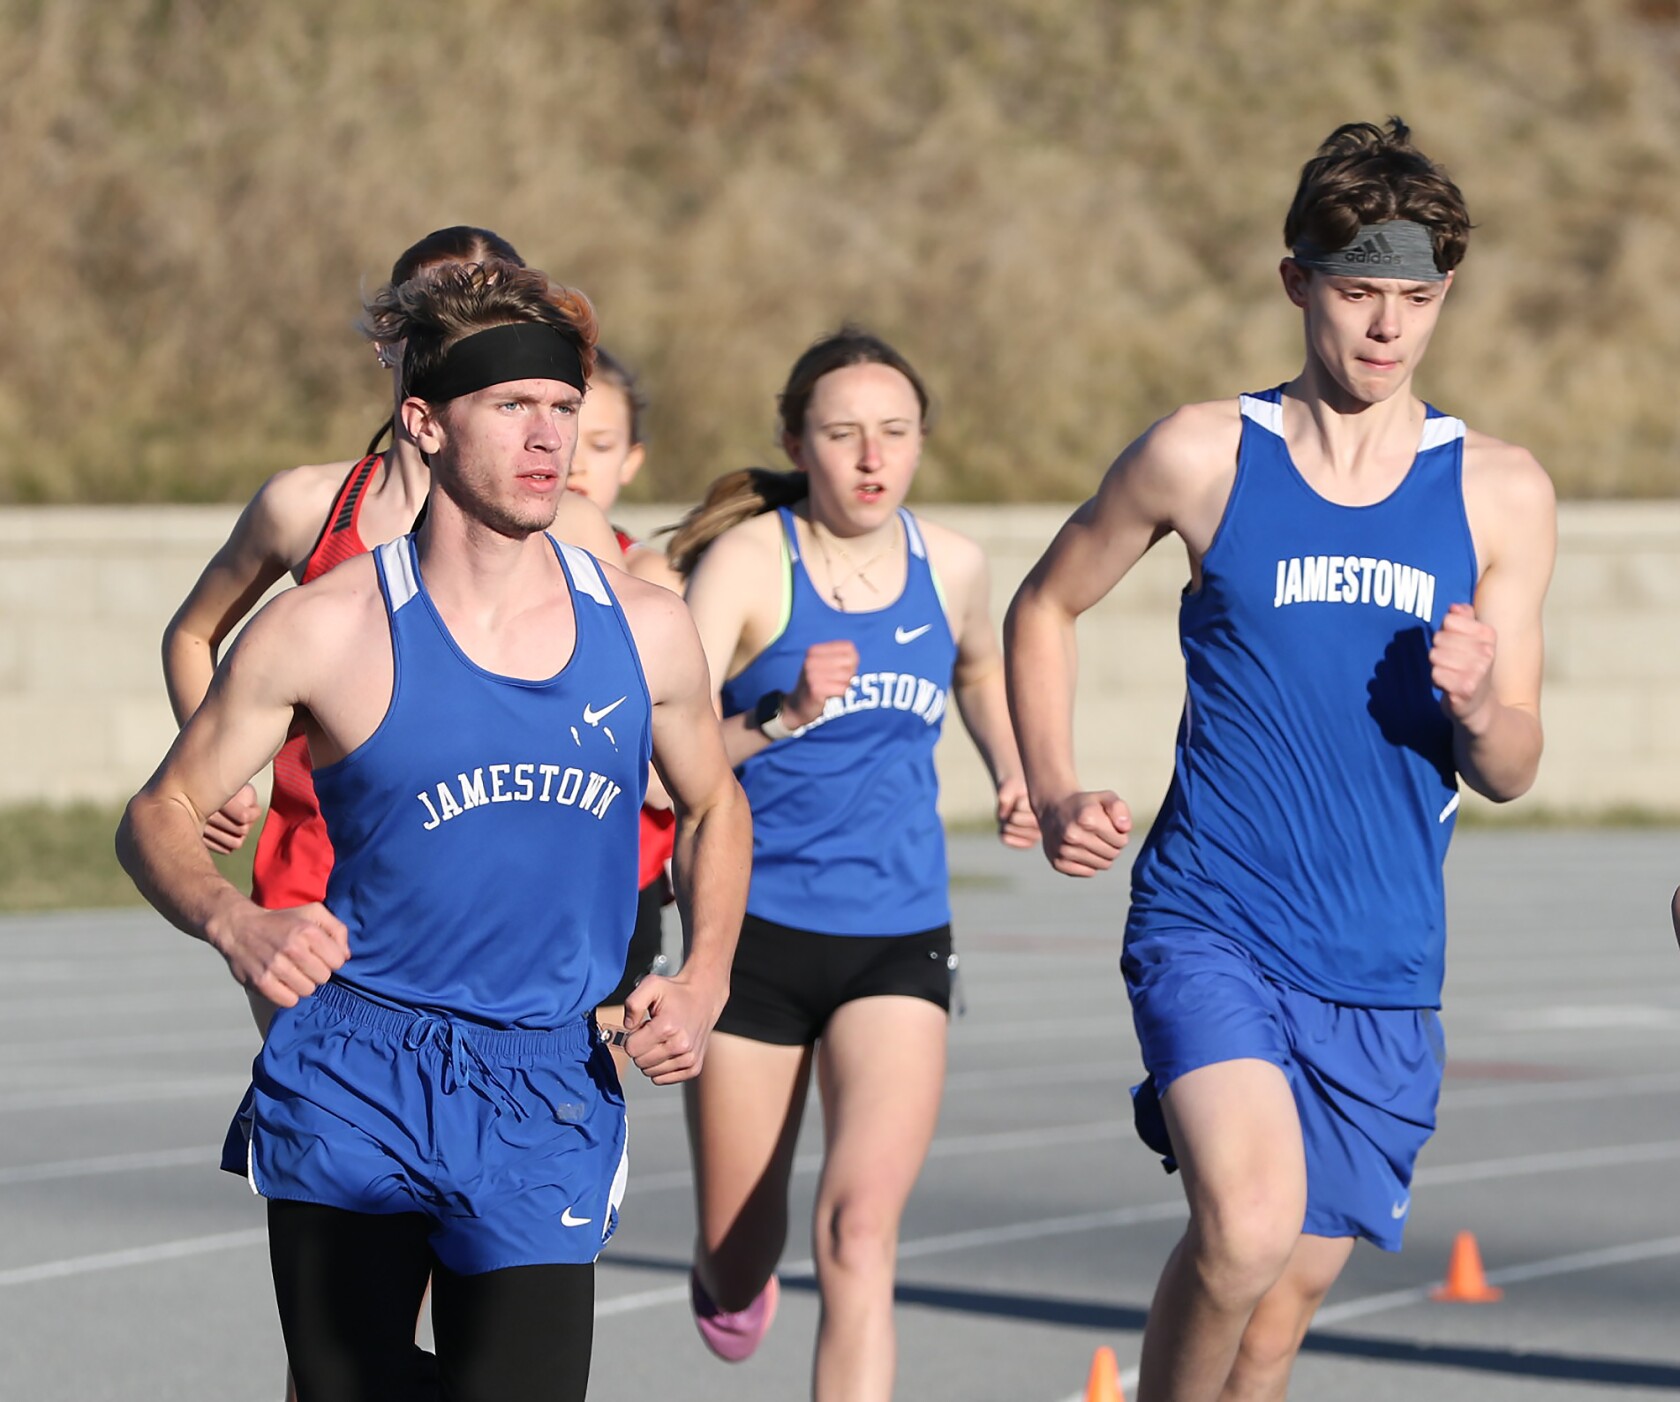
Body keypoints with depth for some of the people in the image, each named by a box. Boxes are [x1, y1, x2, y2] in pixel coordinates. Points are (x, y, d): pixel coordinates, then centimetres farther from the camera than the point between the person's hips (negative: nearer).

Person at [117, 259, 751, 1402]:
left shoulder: (645, 631, 2)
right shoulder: (324, 632, -6)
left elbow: (714, 810, 19)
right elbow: (160, 816, 1)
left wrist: (704, 984, 3)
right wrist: (233, 923, -20)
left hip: (545, 1102, 1)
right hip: (351, 1089, -1)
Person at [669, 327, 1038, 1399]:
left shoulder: (952, 566, 2)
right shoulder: (750, 560, -11)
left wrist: (1015, 777, 14)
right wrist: (779, 720, -36)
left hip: (898, 944, 2)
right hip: (757, 932, -2)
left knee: (861, 1233, -19)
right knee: (738, 1266, 11)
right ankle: (736, 1274, 49)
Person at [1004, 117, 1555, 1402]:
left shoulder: (1500, 493, 5)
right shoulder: (1202, 457, 0)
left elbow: (1510, 774, 6)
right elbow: (1045, 608, 17)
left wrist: (1481, 708, -17)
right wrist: (1055, 797, 2)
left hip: (1382, 968, 3)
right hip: (1211, 926, -3)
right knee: (1248, 1223, -27)